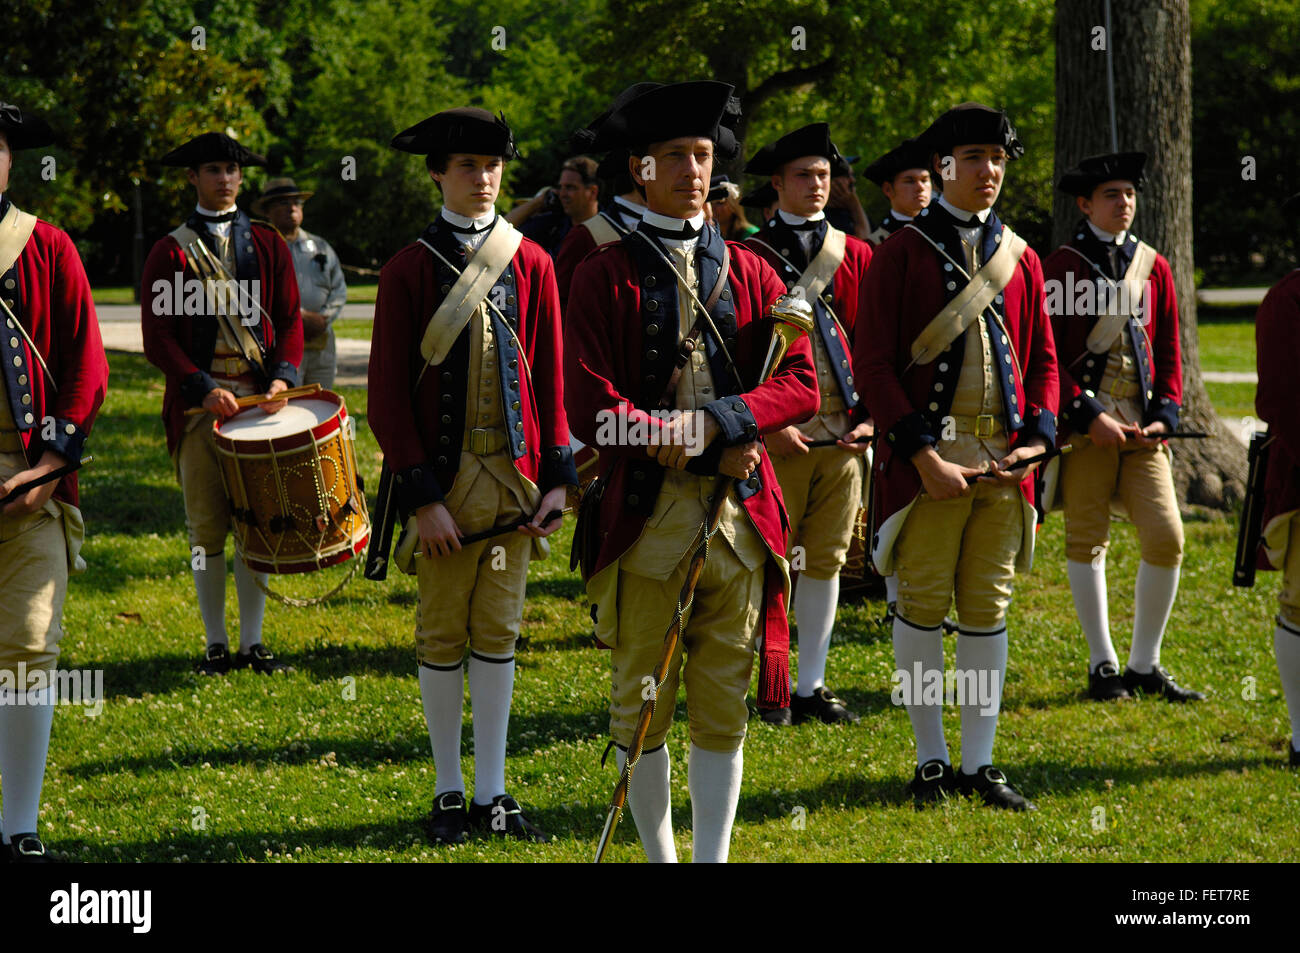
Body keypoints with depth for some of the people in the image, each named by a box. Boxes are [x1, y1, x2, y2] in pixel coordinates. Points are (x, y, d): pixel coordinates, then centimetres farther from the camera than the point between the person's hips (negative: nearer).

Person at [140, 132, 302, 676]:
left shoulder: (268, 244, 12)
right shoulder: (170, 252, 4)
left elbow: (290, 320, 8)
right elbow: (158, 335, -2)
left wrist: (284, 375, -11)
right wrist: (202, 389, -15)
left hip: (261, 398, 2)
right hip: (199, 404, -2)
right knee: (207, 529, 0)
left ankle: (253, 643, 10)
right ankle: (217, 645, 8)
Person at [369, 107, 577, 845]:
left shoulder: (531, 264, 6)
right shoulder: (409, 270, -3)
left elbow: (551, 379, 8)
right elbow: (389, 393, -5)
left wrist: (557, 476, 0)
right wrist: (422, 497, -11)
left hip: (514, 478, 2)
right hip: (444, 479, -2)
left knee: (499, 633, 6)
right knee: (443, 637, 5)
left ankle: (493, 793, 12)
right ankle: (449, 793, 14)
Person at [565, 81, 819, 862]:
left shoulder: (750, 274, 12)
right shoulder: (606, 276, 2)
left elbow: (802, 385, 4)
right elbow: (589, 407, -7)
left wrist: (718, 420, -12)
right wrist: (690, 442, -14)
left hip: (740, 512, 2)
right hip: (644, 509, -2)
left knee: (724, 705, 3)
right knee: (641, 704, 4)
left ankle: (713, 858, 7)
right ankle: (659, 854, 15)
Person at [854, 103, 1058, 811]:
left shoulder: (1019, 258, 12)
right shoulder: (901, 253, -2)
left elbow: (1043, 359, 15)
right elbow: (873, 365, -7)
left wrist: (1039, 436, -2)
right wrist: (924, 454, -15)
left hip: (1004, 460, 4)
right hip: (928, 455, -4)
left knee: (988, 607, 7)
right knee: (923, 605, 1)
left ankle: (979, 763, 12)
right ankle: (931, 762, 10)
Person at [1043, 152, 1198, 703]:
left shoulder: (1153, 267, 12)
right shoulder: (1060, 267, -2)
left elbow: (1169, 352, 14)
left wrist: (1163, 417, 0)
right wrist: (1090, 416, -14)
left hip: (1142, 426, 4)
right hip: (1086, 426, -4)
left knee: (1166, 537, -4)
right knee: (1088, 542, 1)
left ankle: (1145, 666, 8)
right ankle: (1103, 666, 10)